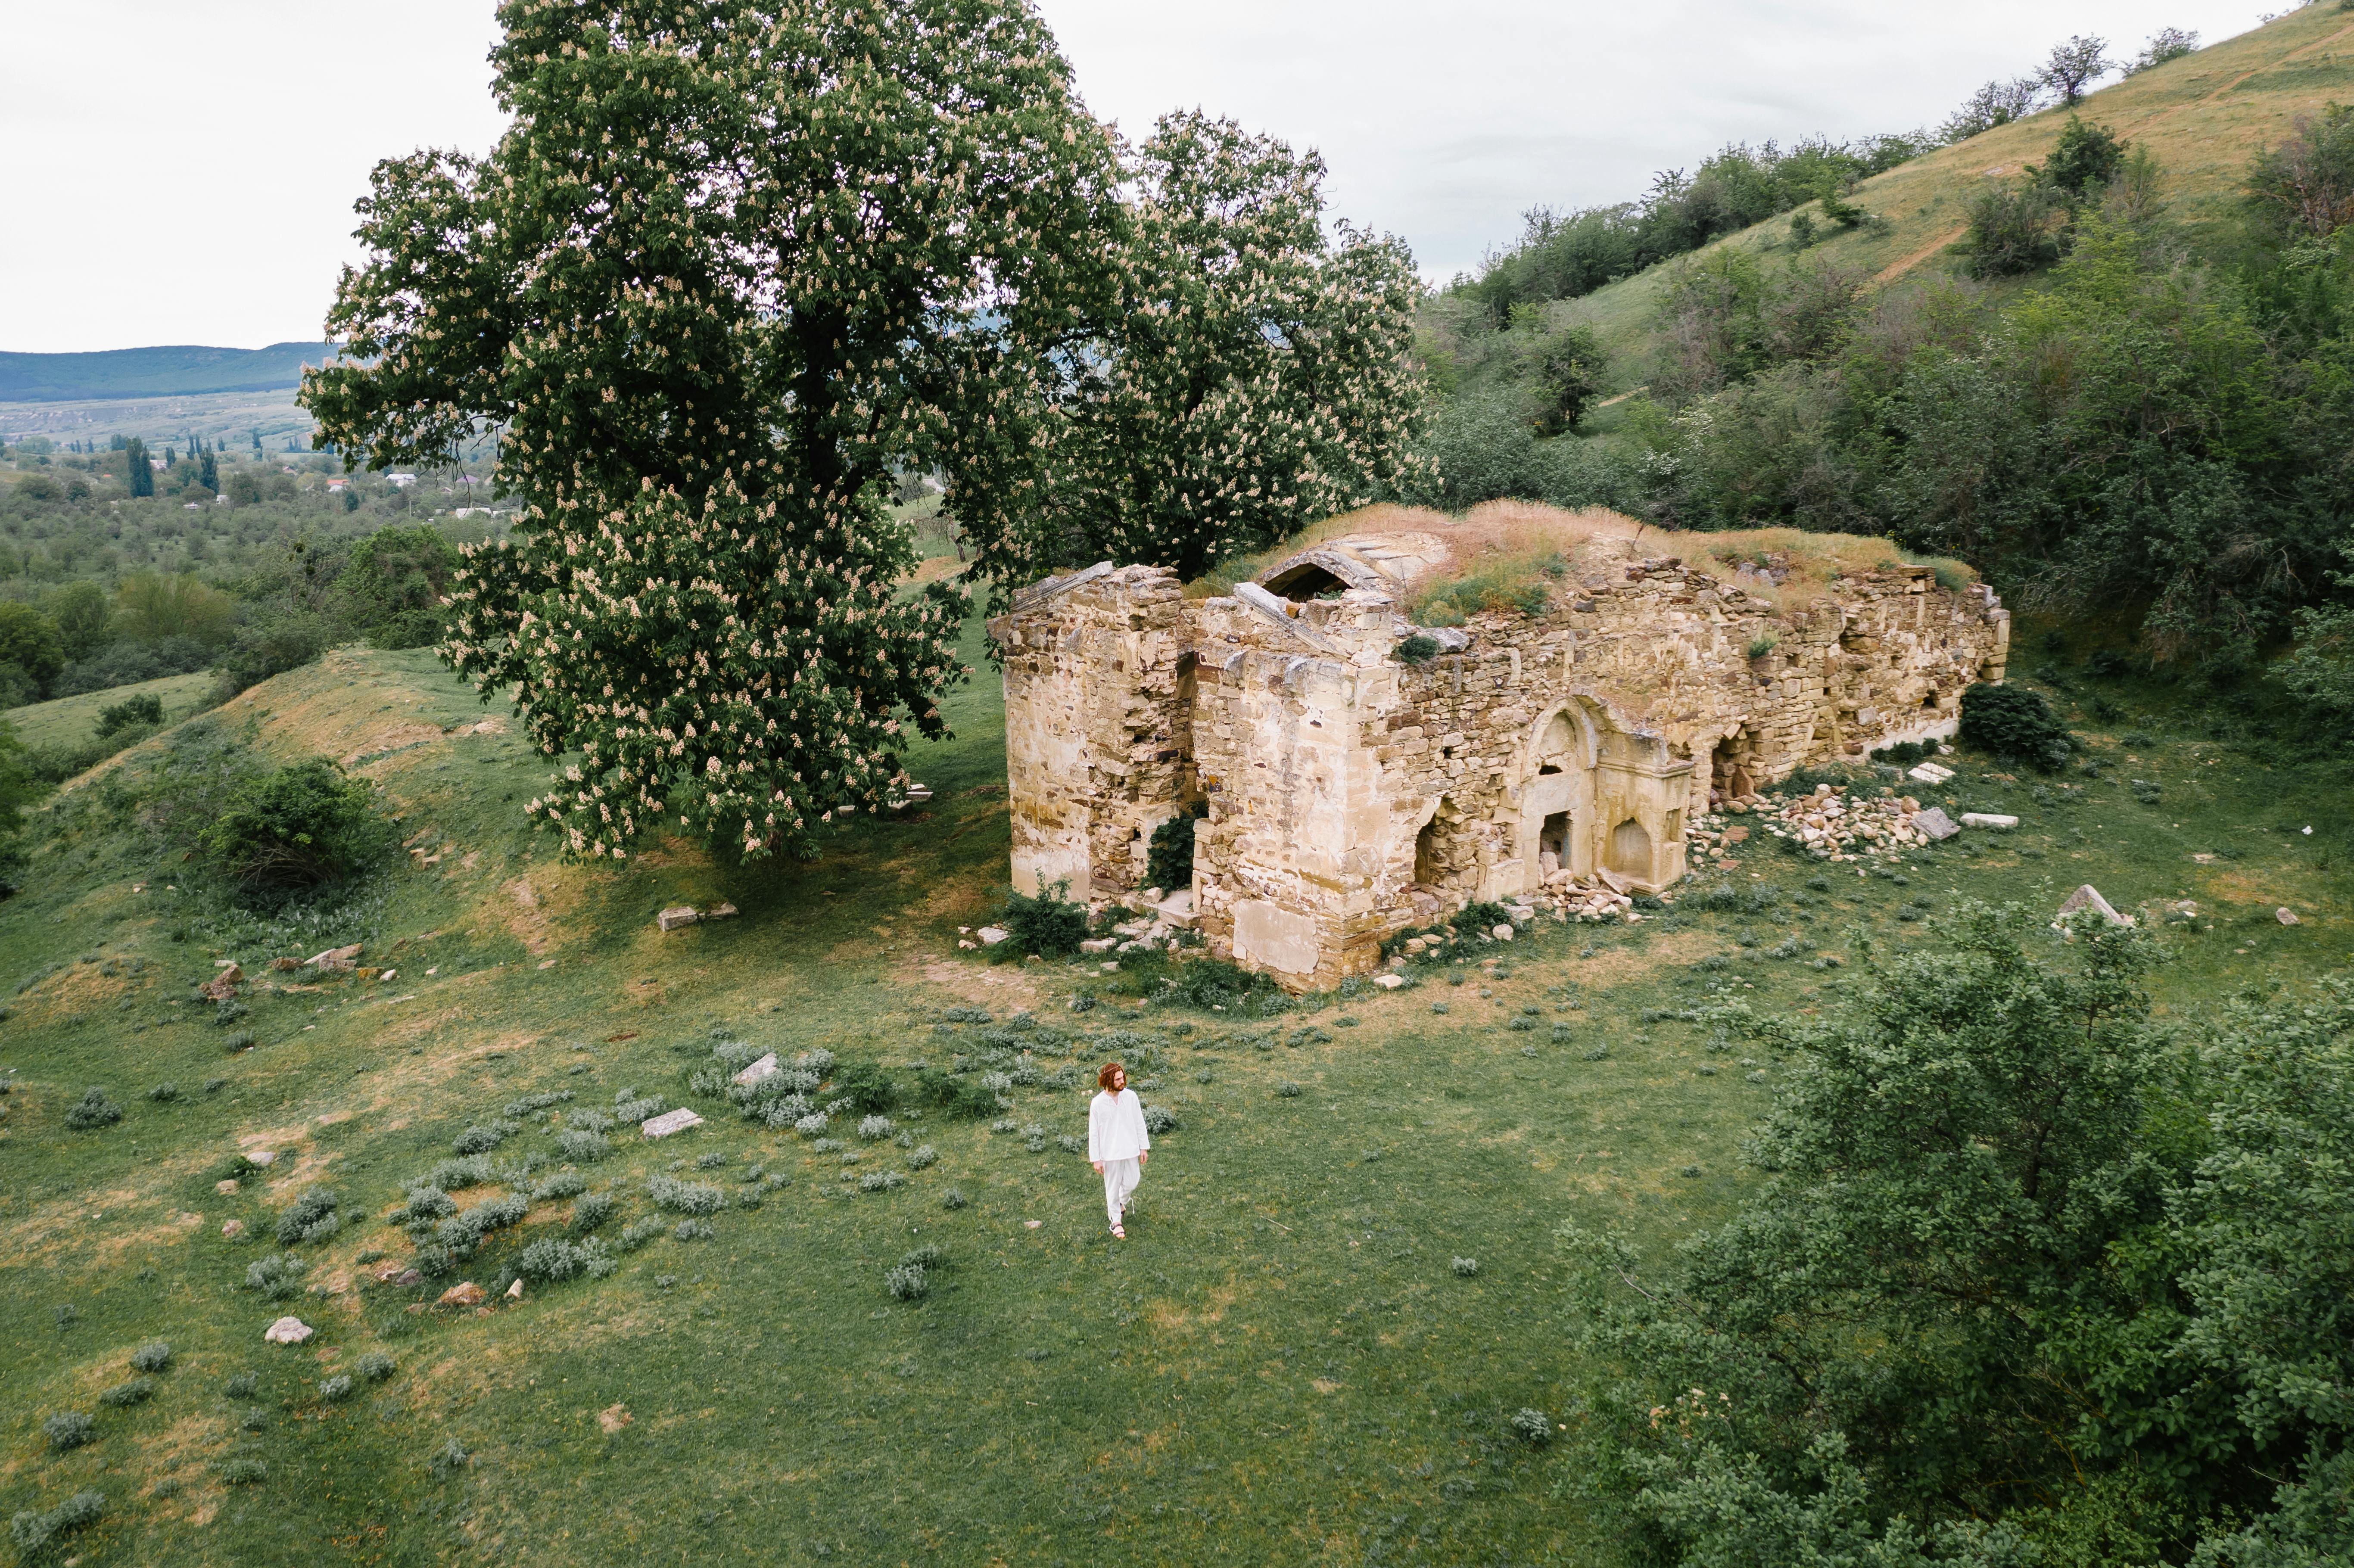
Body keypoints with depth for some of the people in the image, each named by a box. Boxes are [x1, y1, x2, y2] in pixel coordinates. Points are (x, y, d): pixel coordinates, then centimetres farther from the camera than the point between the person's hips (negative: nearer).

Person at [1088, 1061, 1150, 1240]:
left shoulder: (1131, 1097, -6)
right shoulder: (1097, 1104, -14)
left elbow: (1140, 1124, 3)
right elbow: (1093, 1133, -8)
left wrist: (1144, 1148, 5)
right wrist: (1096, 1159, -7)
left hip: (1131, 1151, 3)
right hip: (1110, 1153, -2)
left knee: (1131, 1184, 11)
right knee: (1113, 1188, 9)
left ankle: (1121, 1202, 44)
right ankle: (1116, 1222, 26)